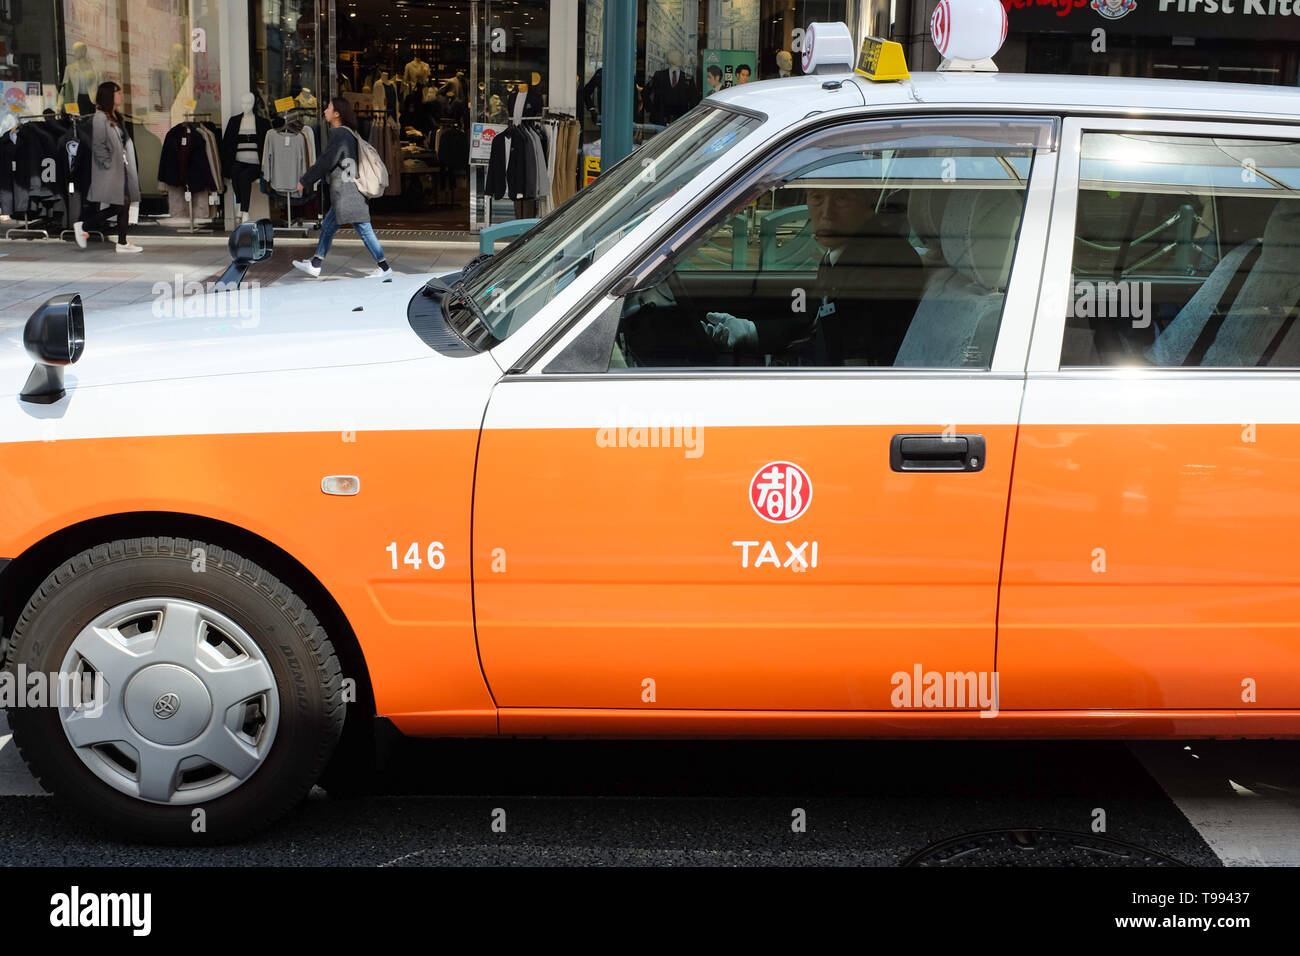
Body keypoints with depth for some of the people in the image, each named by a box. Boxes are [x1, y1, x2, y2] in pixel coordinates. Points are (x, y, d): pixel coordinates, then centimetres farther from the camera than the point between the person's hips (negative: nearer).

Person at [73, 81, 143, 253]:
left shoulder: (116, 117, 16)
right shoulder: (100, 118, -11)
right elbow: (98, 146, -16)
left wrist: (128, 165, 12)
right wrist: (108, 165, -17)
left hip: (122, 168, 9)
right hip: (110, 171, -9)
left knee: (125, 204, 5)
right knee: (117, 206, -10)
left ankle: (122, 242, 10)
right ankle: (83, 227, 3)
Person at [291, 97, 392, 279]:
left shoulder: (340, 135, -15)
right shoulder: (347, 133, 15)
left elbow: (325, 162, -16)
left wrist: (304, 181, -7)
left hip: (347, 194, -10)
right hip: (343, 195, 10)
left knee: (364, 230, -7)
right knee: (328, 226, 16)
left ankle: (384, 269, -5)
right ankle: (315, 264, 25)